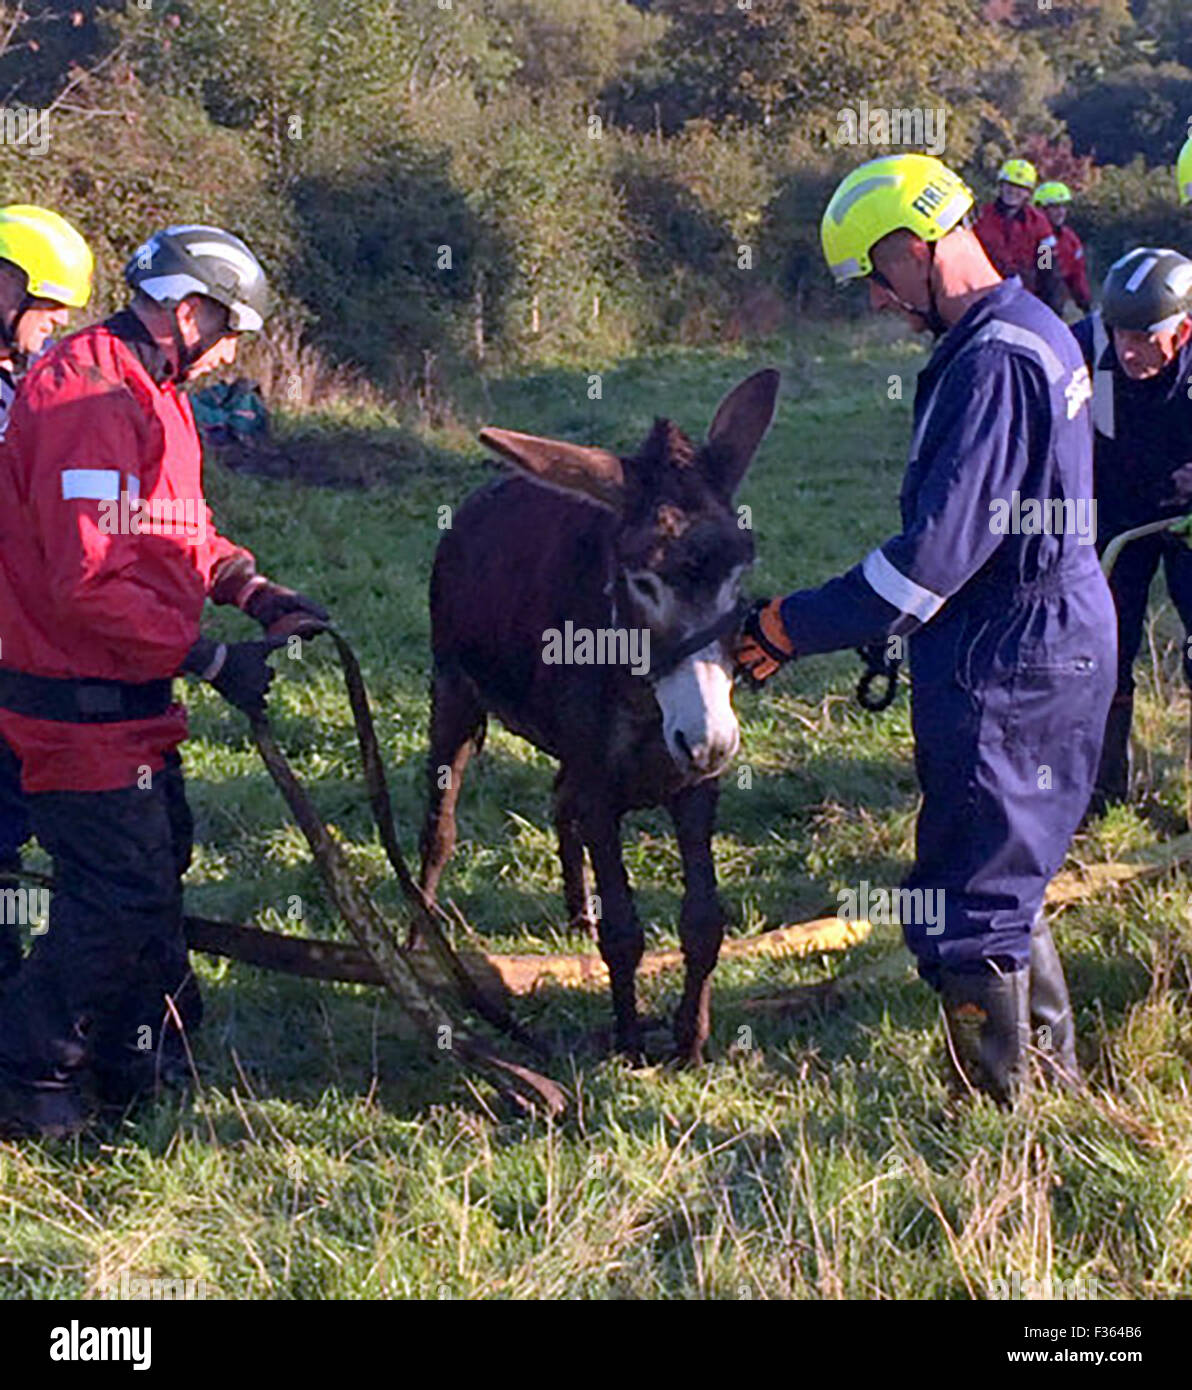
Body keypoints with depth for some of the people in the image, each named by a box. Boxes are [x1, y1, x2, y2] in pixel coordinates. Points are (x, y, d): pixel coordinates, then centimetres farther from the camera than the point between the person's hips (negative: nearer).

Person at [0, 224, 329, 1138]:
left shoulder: (147, 395, 12)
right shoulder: (93, 404, -23)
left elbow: (182, 536, 21)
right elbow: (92, 584, -28)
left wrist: (251, 589, 3)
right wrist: (210, 660, -23)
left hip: (129, 706, 11)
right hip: (85, 710, -11)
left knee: (157, 870, 20)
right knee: (119, 901, -4)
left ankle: (142, 1063, 34)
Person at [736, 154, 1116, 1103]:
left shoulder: (992, 365, -22)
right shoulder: (1034, 333, 11)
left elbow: (933, 558, -26)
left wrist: (789, 630, -19)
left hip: (1002, 673, -11)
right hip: (1054, 645, 11)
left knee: (970, 915, -1)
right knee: (1008, 882, 23)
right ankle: (1055, 1076, 34)